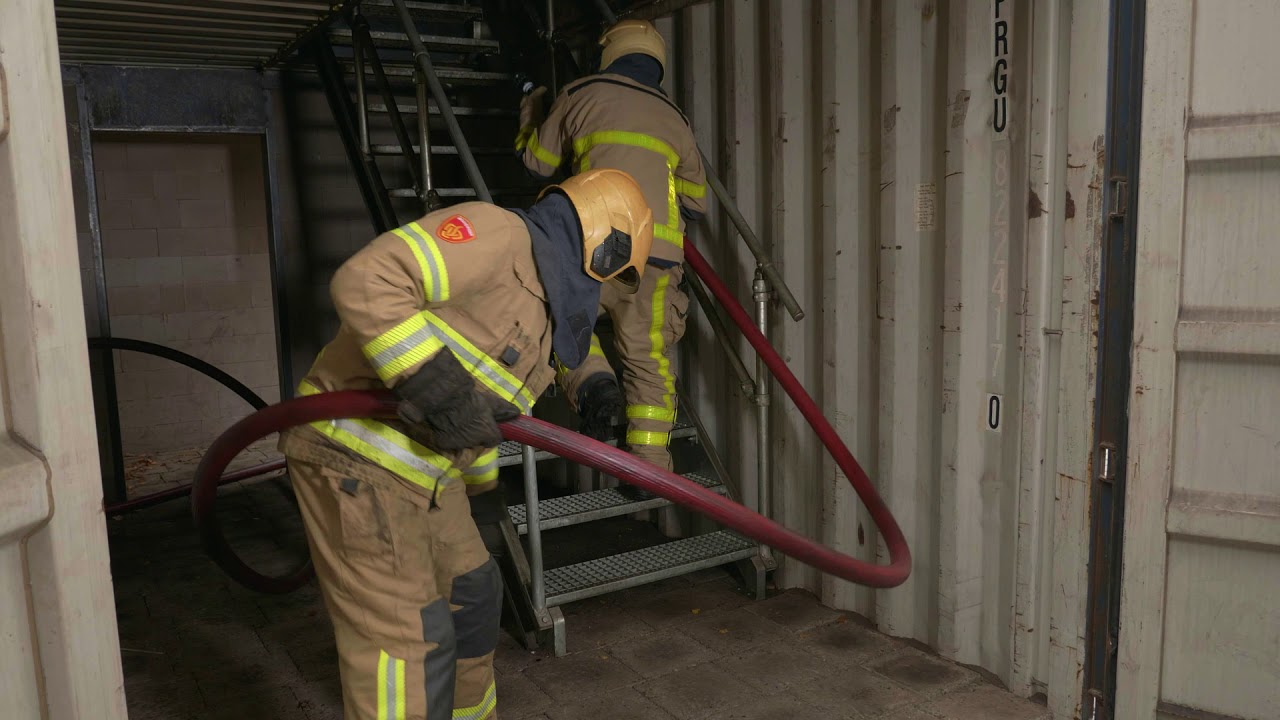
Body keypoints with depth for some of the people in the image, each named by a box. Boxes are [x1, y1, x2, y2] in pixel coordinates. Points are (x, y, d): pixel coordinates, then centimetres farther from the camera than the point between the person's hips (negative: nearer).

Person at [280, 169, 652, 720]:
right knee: (409, 640, -6)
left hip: (420, 469, 10)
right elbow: (366, 283, -27)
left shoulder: (542, 307, 15)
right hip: (355, 455, -10)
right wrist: (436, 387, -29)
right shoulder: (498, 234, -15)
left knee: (471, 595, 22)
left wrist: (482, 492, 32)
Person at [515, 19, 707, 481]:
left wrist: (530, 112, 41)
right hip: (659, 254, 3)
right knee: (649, 360, 11)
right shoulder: (674, 120, 22)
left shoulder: (583, 95, 12)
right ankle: (650, 469, 10)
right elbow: (696, 202, 28)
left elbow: (538, 160, 22)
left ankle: (592, 383, -11)